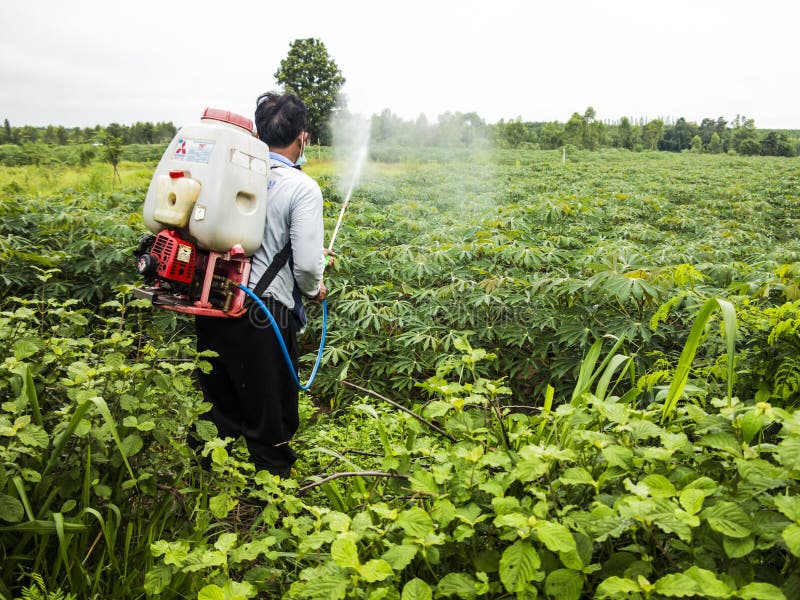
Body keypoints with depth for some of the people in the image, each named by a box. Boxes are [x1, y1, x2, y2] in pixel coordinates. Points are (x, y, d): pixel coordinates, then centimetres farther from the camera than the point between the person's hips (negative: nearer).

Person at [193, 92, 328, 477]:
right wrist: (314, 290, 7)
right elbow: (306, 266, -16)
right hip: (263, 315, -6)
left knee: (219, 416, 23)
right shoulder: (302, 188, -10)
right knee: (270, 426, 13)